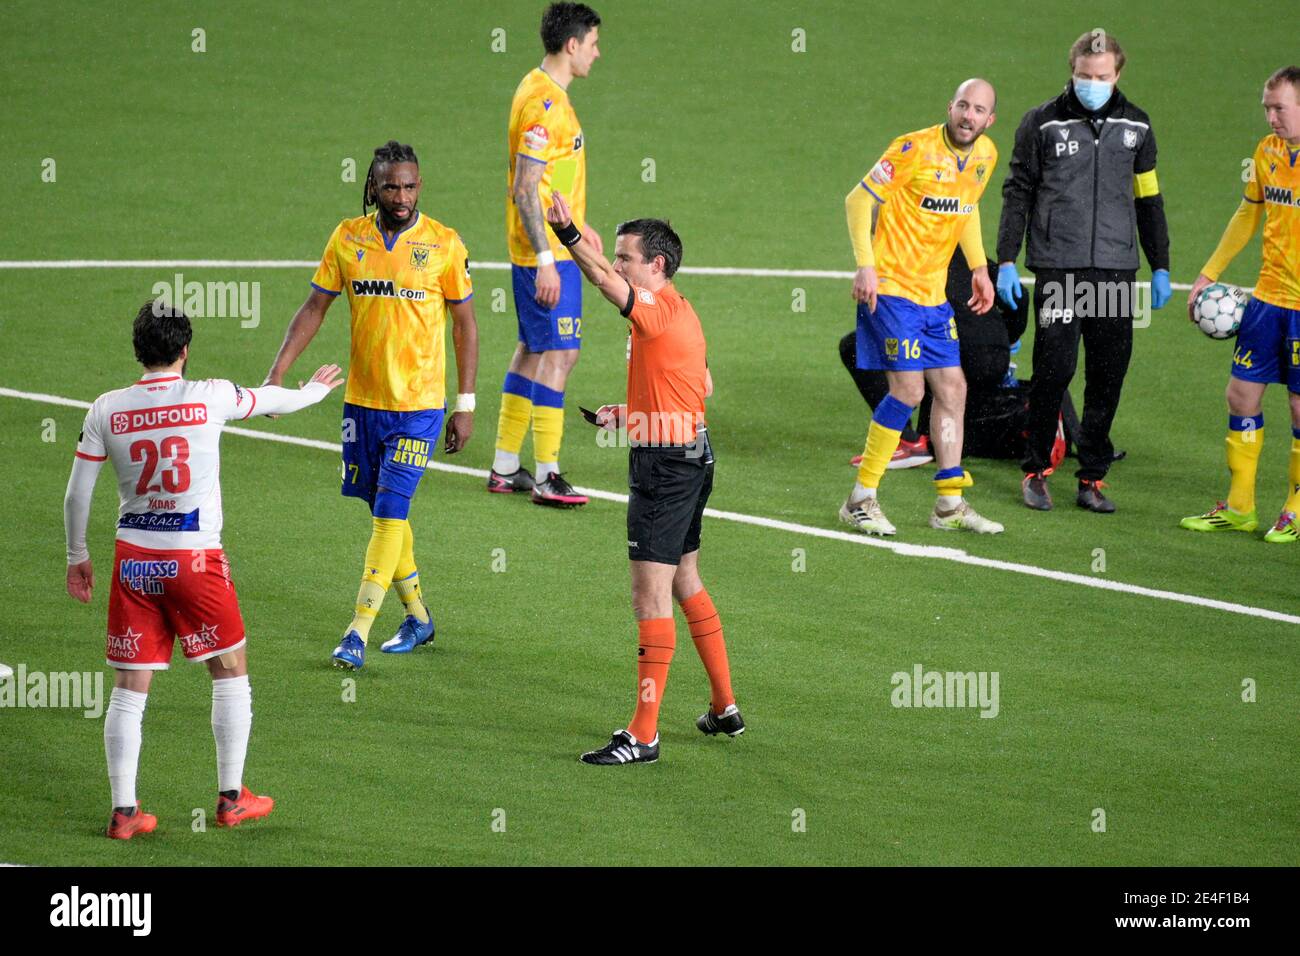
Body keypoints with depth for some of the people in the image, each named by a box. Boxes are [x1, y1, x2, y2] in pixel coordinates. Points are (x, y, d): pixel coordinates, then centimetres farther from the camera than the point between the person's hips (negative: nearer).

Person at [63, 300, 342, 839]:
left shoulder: (105, 410, -2)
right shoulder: (210, 398, -7)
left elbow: (77, 494, 3)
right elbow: (272, 400, 13)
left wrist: (77, 557, 17)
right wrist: (315, 389, 34)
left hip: (133, 561, 2)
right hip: (196, 559, -2)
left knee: (129, 689, 6)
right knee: (231, 673, 15)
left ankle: (123, 810, 5)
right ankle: (231, 798, 18)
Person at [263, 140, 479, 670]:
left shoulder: (443, 243, -6)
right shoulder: (348, 237, 2)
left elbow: (465, 324, 1)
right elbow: (314, 308, 8)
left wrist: (466, 404, -1)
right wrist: (278, 372, -2)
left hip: (418, 403, -4)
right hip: (361, 400, 4)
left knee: (389, 513, -10)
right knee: (383, 512, 12)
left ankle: (358, 632, -10)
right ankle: (417, 616, 28)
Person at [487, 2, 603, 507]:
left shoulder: (542, 92, 12)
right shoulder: (544, 104, -19)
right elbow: (525, 189, -22)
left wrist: (577, 224, 30)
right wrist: (546, 259, -23)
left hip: (546, 248, 10)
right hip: (547, 254, -10)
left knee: (533, 349, 15)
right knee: (559, 353, -8)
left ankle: (505, 467, 21)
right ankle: (547, 477, -6)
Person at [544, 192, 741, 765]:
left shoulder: (658, 310, -18)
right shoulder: (680, 312, 13)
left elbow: (604, 280, -35)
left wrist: (567, 232, -41)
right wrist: (634, 411, 21)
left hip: (666, 465, -11)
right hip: (691, 455, 11)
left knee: (651, 598, -10)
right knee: (685, 584, 22)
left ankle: (643, 734, -10)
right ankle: (725, 708, 30)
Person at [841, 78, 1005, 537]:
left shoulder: (985, 155, 6)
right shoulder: (916, 149, -16)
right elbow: (859, 199, -12)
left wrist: (978, 268, 20)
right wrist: (865, 266, -20)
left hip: (933, 293, 8)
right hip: (890, 287, -8)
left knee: (952, 388, 7)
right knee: (908, 389, -12)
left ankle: (950, 504, 16)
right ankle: (861, 500, -1)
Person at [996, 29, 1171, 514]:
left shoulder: (1135, 126, 11)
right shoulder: (1042, 123, 2)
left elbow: (1148, 198, 19)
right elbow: (1017, 192, 6)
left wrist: (1160, 267, 16)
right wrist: (1006, 260, -1)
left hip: (1116, 269, 3)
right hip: (1058, 268, -3)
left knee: (1108, 375, 1)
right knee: (1055, 369, -9)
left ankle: (1092, 478, 10)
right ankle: (1036, 470, 6)